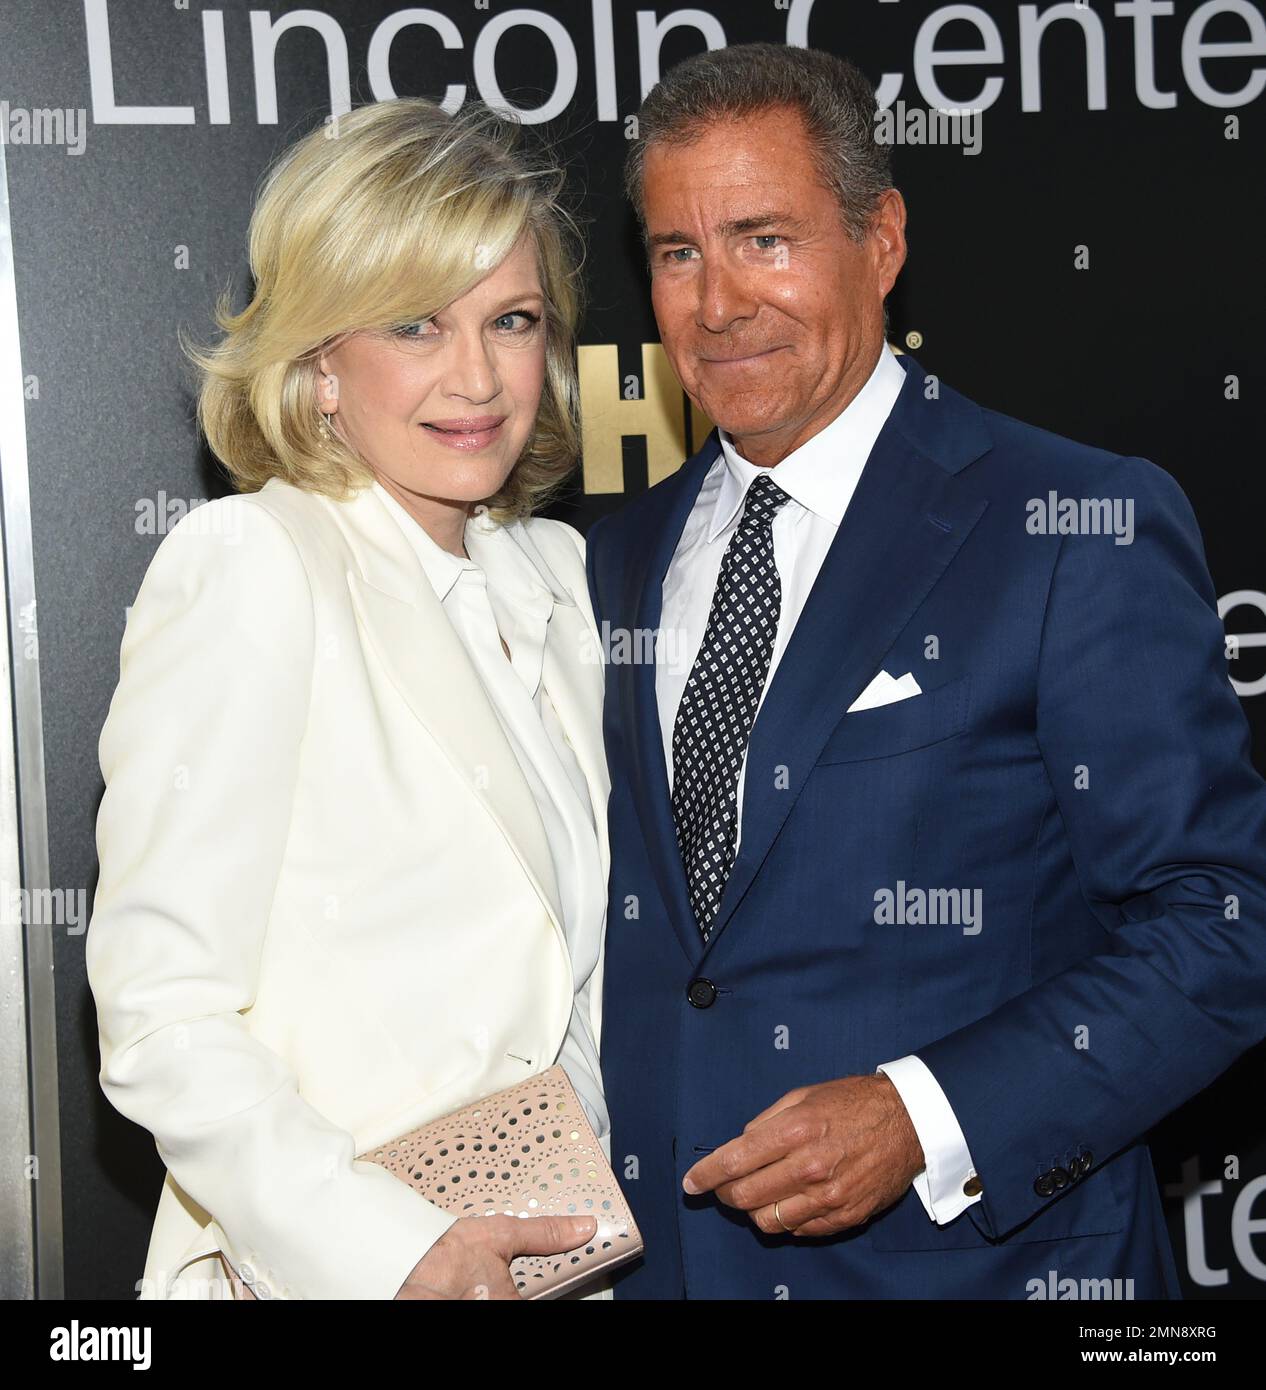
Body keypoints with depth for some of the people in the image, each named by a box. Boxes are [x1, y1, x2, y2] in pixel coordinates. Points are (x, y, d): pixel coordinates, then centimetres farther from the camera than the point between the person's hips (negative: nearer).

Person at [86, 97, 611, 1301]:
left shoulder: (552, 572, 7)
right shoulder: (245, 568, -14)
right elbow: (160, 1020, -19)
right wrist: (390, 1250, -27)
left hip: (551, 1248, 7)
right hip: (321, 1263, -6)